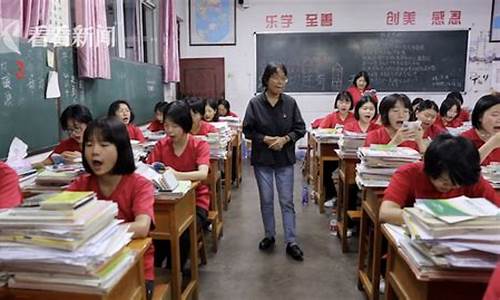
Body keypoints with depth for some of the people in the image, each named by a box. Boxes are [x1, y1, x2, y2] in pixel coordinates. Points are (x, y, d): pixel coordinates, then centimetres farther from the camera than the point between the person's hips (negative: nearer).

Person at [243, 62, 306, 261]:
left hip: (285, 159, 0)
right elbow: (248, 130, -3)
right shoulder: (255, 103, -7)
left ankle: (291, 242, 12)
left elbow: (300, 129, 0)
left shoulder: (290, 103, -4)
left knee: (287, 201, 4)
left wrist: (285, 139, -16)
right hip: (262, 159, 0)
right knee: (266, 200, 11)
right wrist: (266, 139, -17)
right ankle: (269, 236, 29)